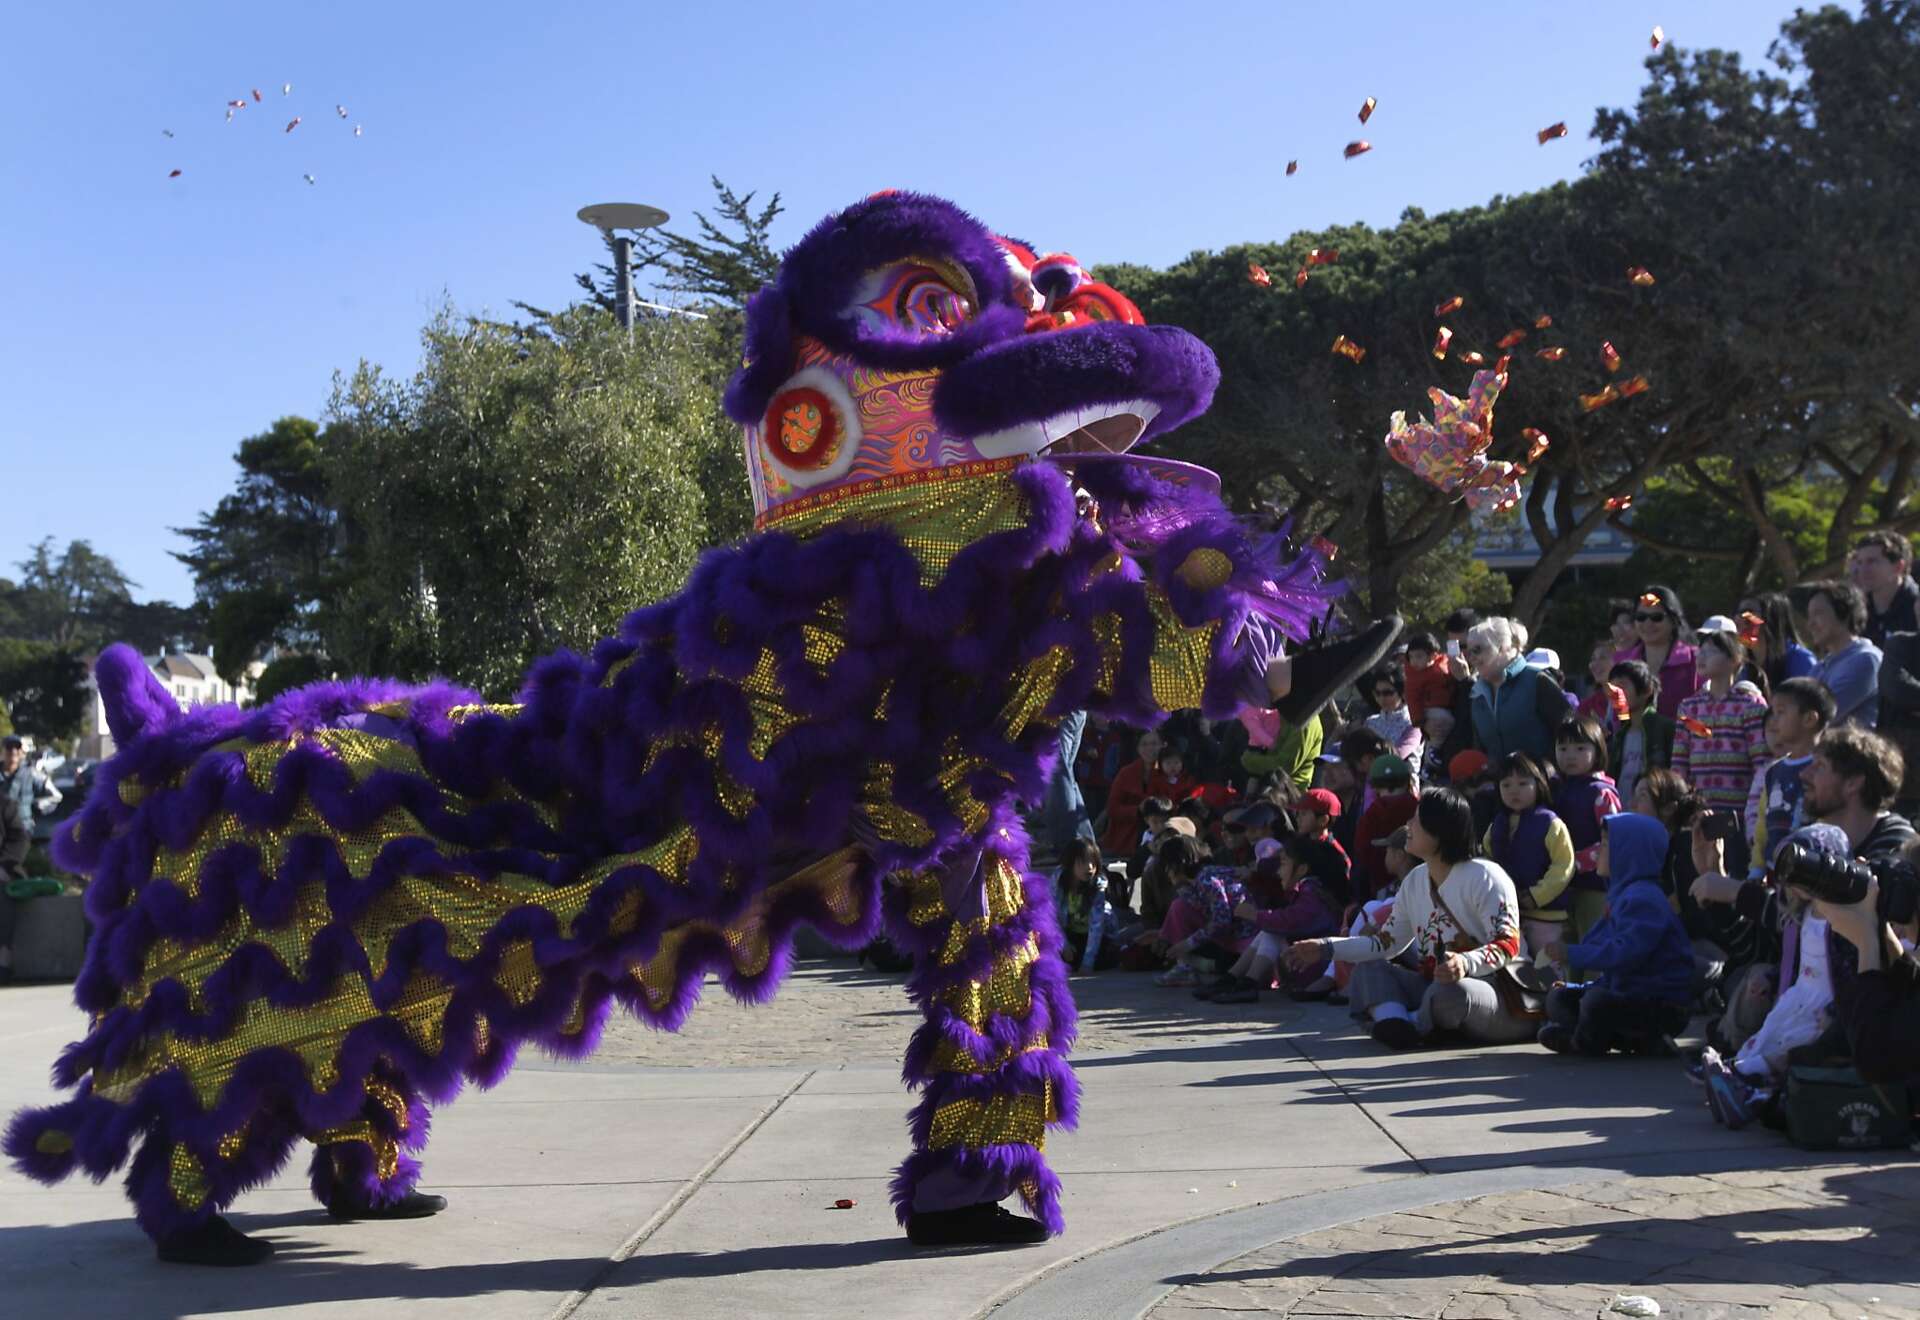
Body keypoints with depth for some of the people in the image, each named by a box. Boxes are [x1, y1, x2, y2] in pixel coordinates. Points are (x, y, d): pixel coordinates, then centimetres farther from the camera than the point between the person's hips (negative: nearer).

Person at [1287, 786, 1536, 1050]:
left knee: (1448, 993, -39)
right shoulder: (1414, 880, 10)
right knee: (1368, 969, -1)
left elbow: (1507, 945, -21)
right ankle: (1393, 1021, -30)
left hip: (1500, 994, -8)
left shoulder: (1483, 876, -14)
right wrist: (1327, 948, 7)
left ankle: (1413, 1023, -7)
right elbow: (1387, 943, 14)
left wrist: (1465, 963, -40)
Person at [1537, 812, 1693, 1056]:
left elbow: (1625, 954, -30)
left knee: (1596, 1001, -37)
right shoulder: (1623, 893, 15)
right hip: (1627, 989, 11)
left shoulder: (1643, 898, -19)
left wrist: (1573, 954, -24)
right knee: (1559, 998, 13)